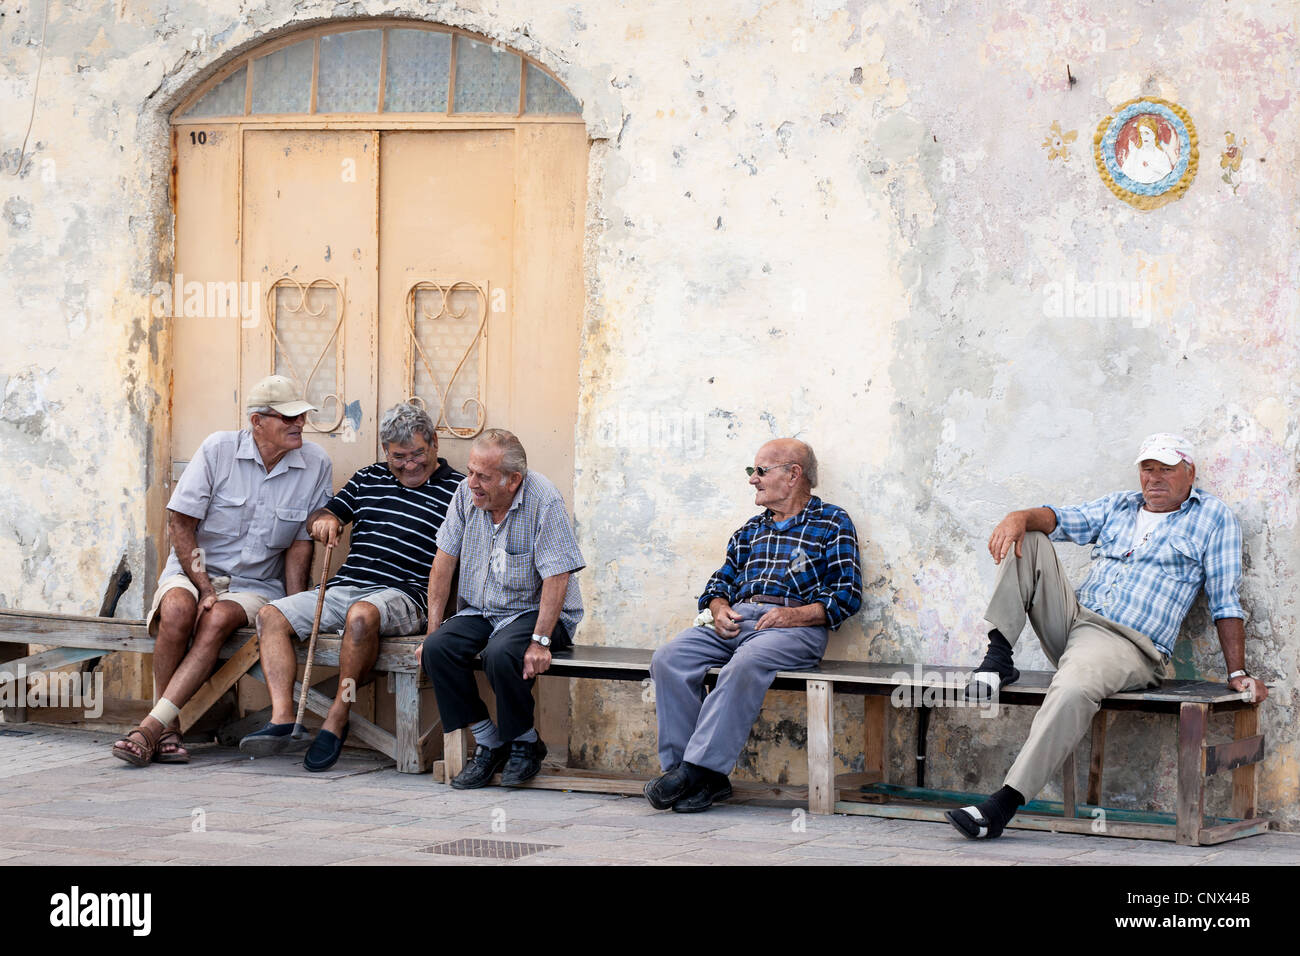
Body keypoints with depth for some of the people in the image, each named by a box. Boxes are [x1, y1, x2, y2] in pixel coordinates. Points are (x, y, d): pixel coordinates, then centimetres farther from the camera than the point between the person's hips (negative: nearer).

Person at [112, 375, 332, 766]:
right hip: (193, 571, 0)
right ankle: (168, 729, -26)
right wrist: (205, 588, -14)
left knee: (218, 620, -33)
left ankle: (153, 725, -37)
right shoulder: (218, 450, -6)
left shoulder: (316, 466, -1)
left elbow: (300, 545, 3)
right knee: (179, 607, -35)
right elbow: (180, 522, -5)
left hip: (255, 584, 0)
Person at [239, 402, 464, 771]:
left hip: (400, 596, -6)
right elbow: (325, 515, 27)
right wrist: (323, 520, 0)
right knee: (271, 616, -14)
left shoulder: (455, 490, 4)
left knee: (361, 615, -40)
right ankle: (283, 721, -27)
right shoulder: (368, 478, 21)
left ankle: (336, 722, -29)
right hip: (341, 589, 6)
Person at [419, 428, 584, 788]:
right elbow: (444, 560, 3)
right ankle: (489, 743, -7)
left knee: (501, 654, -34)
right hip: (479, 610, 5)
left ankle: (526, 743, -7)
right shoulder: (467, 493, -2)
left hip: (532, 611, -5)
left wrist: (540, 641, -27)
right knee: (437, 649, -21)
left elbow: (557, 577, -20)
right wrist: (433, 628, -1)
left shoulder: (544, 501, -19)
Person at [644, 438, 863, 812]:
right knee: (668, 659, -22)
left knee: (745, 665, -39)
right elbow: (721, 581, 28)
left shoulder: (832, 523, 9)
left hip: (795, 627, -6)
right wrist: (719, 609, 3)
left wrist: (795, 615, -14)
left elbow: (848, 594, 0)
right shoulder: (751, 530, 30)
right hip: (736, 620, 6)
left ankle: (699, 768, -37)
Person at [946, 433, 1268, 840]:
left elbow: (1225, 601, 6)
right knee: (1027, 539, -2)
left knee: (1074, 687, -37)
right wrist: (1021, 517, -17)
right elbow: (1065, 520, 6)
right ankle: (998, 658, -10)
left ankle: (1004, 804, -44)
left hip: (1126, 644, -6)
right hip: (1072, 620, 6)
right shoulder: (1118, 506, 23)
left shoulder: (1212, 517, 10)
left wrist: (1238, 674, -1)